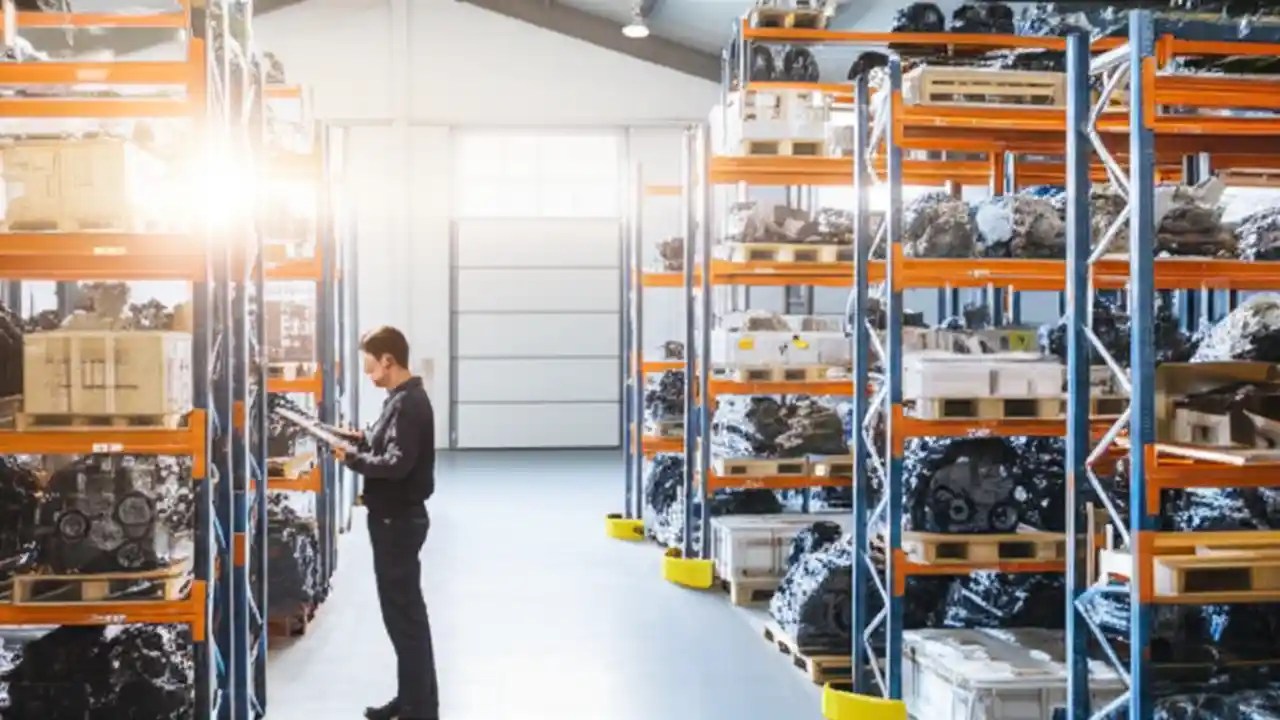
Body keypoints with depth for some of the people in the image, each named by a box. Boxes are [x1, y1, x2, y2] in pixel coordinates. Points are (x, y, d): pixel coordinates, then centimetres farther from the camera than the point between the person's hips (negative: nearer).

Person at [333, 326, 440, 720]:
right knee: (403, 611, 16)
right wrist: (364, 440, 5)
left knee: (404, 614, -4)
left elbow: (396, 463, -26)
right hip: (395, 518, 10)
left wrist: (353, 458, -15)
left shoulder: (409, 403, -19)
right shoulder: (403, 399, 12)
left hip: (399, 521, -10)